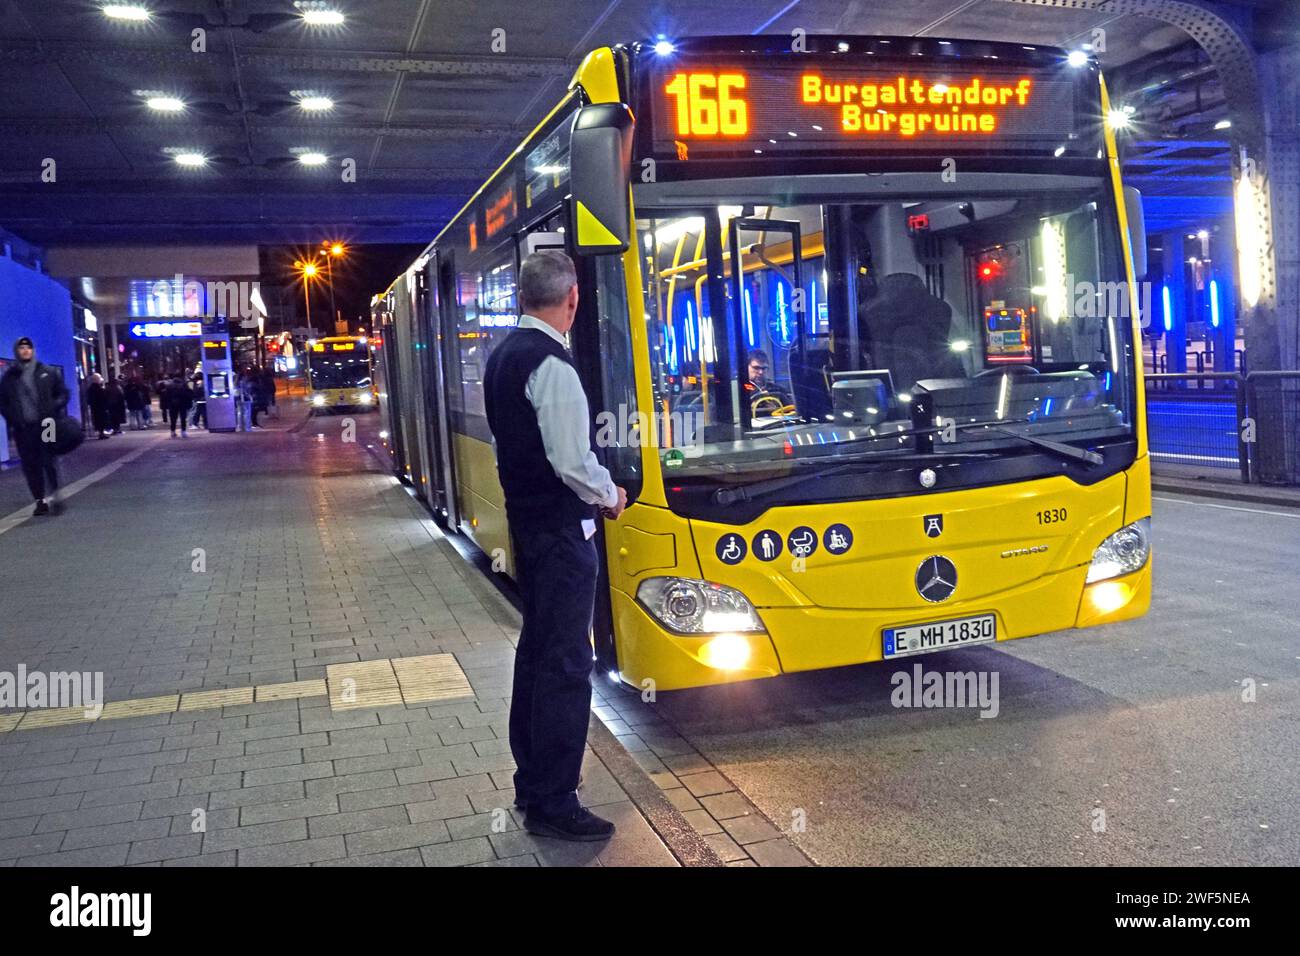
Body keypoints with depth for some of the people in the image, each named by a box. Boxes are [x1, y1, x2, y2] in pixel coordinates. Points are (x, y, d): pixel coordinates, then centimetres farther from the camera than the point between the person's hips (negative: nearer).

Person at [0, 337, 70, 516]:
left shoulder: (48, 372, 7)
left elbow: (63, 393, 8)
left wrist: (53, 410, -8)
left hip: (45, 425, -2)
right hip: (23, 429, 2)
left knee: (49, 461, -7)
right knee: (30, 466, 2)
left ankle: (53, 495, 2)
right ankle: (40, 501, 8)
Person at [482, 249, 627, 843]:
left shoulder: (502, 357, 9)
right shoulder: (552, 364, -20)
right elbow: (572, 461, -23)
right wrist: (609, 494, -5)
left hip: (526, 518, 10)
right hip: (562, 528, -10)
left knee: (537, 647, 18)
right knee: (566, 664, -2)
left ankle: (531, 781, 31)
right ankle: (552, 805, 7)